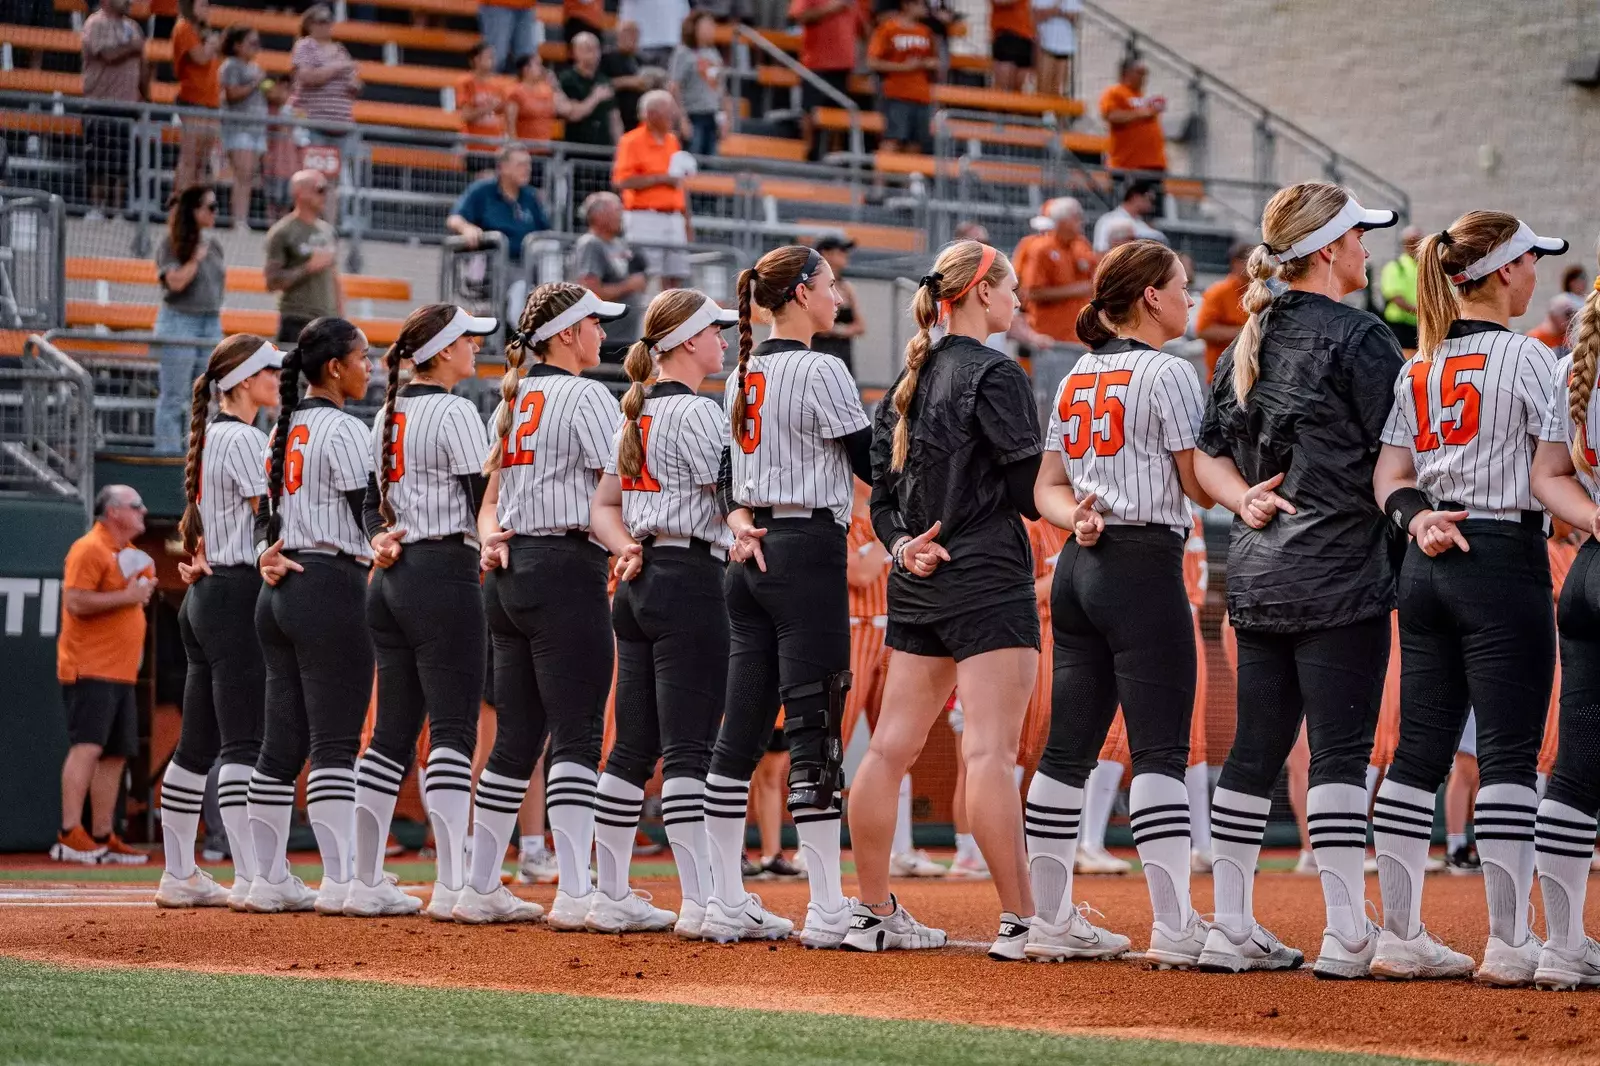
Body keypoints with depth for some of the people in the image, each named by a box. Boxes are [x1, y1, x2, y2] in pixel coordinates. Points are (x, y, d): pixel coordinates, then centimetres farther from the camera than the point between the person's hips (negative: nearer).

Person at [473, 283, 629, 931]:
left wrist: (492, 538, 1)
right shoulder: (584, 396, -6)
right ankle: (574, 895, -19)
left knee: (517, 733, 13)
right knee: (577, 732, -11)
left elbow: (491, 500, 17)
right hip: (566, 567, -8)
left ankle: (478, 885, 17)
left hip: (508, 574, 8)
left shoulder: (512, 401, 19)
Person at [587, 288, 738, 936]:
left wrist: (629, 549, 3)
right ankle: (700, 903, -12)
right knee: (688, 748, -10)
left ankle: (612, 898, 13)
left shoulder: (635, 413, 16)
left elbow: (604, 506, 17)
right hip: (690, 578, -9)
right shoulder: (695, 412, -11)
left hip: (638, 587, 9)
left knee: (634, 747, 10)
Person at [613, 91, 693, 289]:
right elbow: (622, 182, -16)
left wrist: (688, 220, 20)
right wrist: (661, 178, -15)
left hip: (672, 219, 7)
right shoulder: (632, 142, -6)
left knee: (674, 277, 4)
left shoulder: (672, 141, 16)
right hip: (645, 219, -7)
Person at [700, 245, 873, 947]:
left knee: (742, 729, 7)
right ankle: (827, 910, -10)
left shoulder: (744, 375, 15)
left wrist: (741, 521, 2)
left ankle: (727, 905, 8)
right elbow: (869, 463, -10)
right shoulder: (819, 371, -10)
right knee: (814, 729, -9)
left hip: (751, 556, 8)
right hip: (808, 551, -8)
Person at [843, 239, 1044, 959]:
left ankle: (874, 914, 14)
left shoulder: (909, 379, 14)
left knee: (890, 746, 9)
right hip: (986, 579, -8)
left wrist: (903, 544, 2)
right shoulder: (994, 374, -10)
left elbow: (882, 490, 15)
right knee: (989, 750, -13)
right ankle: (1019, 922, -15)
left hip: (916, 585, 8)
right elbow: (1030, 488, -14)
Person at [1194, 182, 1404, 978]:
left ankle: (1231, 929, 13)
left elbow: (1208, 458, 16)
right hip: (1339, 577, -7)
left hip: (1256, 576, 8)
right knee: (1340, 750, -6)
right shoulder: (1356, 336, -9)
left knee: (1255, 750, 10)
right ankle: (1346, 935, -6)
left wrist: (1246, 498, 1)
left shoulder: (1248, 342, 14)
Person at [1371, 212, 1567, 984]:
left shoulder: (1417, 366, 11)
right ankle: (1510, 944, -5)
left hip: (1426, 567, 7)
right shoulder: (1524, 357, -8)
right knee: (1509, 752, -4)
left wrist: (1418, 518, -8)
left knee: (1419, 749, 8)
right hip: (1503, 558, -7)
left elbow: (1389, 474, 6)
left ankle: (1401, 936, 10)